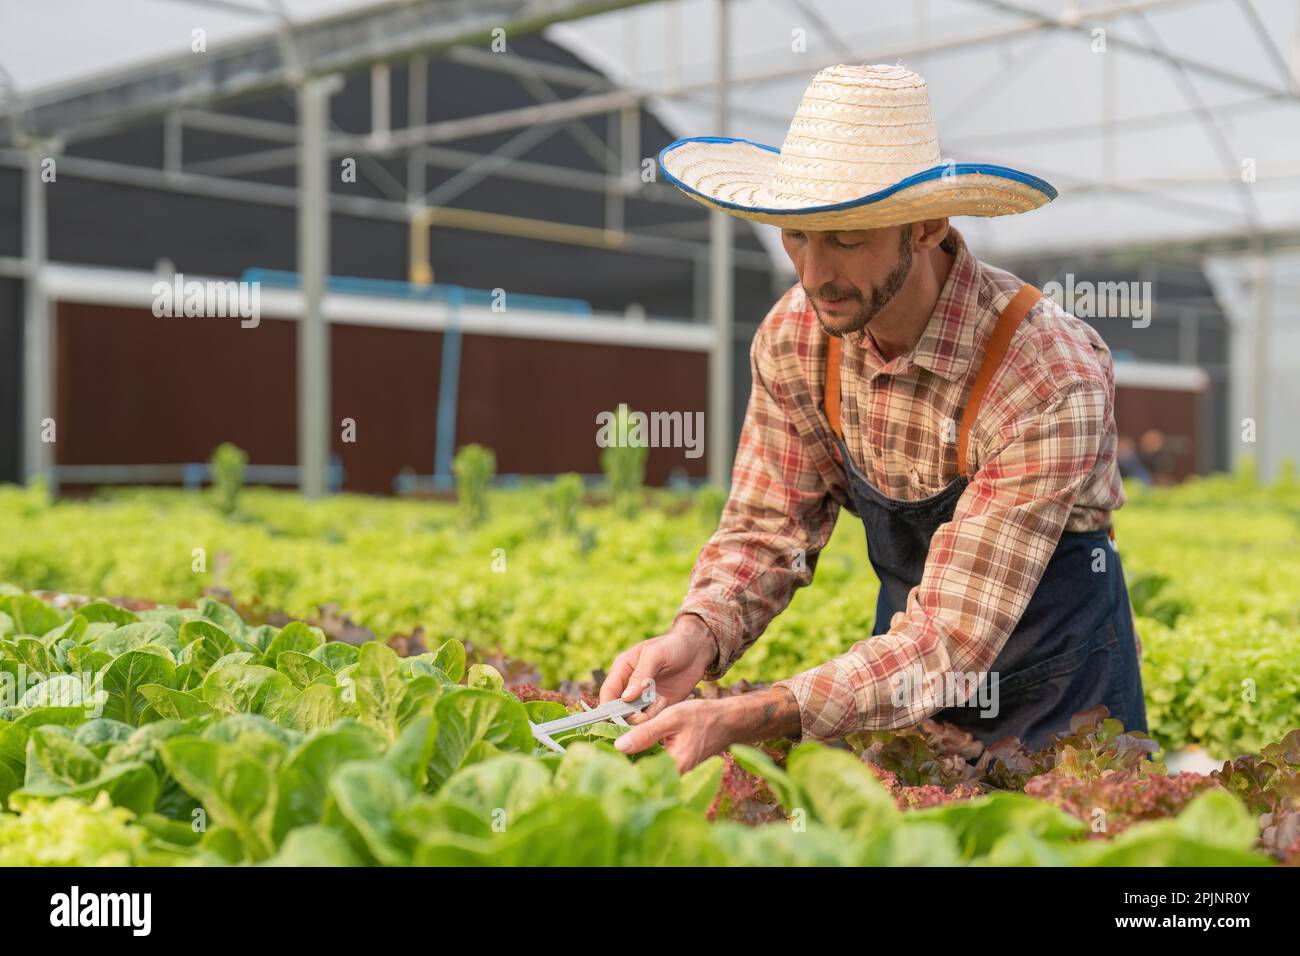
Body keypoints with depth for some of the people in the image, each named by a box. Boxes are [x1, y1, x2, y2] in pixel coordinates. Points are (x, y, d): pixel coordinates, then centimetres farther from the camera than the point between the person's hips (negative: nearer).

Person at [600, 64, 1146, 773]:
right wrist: (697, 638, -29)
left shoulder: (1050, 381, -33)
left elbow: (949, 642, -34)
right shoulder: (795, 336, -16)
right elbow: (766, 528, -8)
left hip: (1053, 672, -4)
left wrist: (740, 720, -43)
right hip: (904, 637, 4)